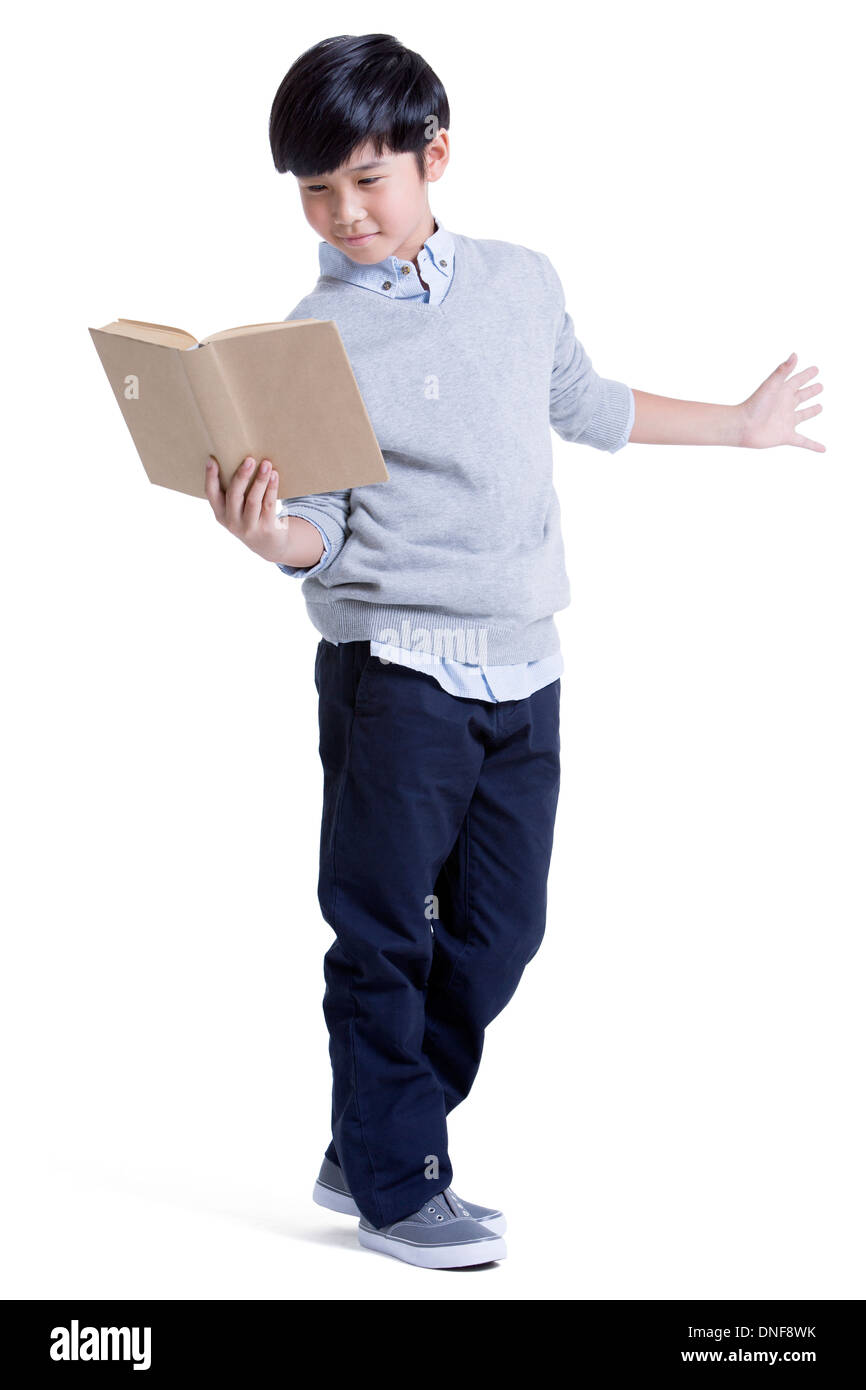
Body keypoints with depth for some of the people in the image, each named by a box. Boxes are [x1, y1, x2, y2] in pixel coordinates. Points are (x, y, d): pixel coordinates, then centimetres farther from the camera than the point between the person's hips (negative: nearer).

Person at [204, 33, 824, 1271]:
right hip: (396, 670, -5)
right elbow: (320, 527, -8)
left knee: (498, 936, 9)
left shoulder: (524, 284, 8)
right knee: (386, 939, 2)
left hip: (522, 668, 5)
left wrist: (738, 425, 35)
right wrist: (270, 534, -31)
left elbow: (586, 407, 25)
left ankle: (369, 1150, 24)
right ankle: (397, 1190, 16)